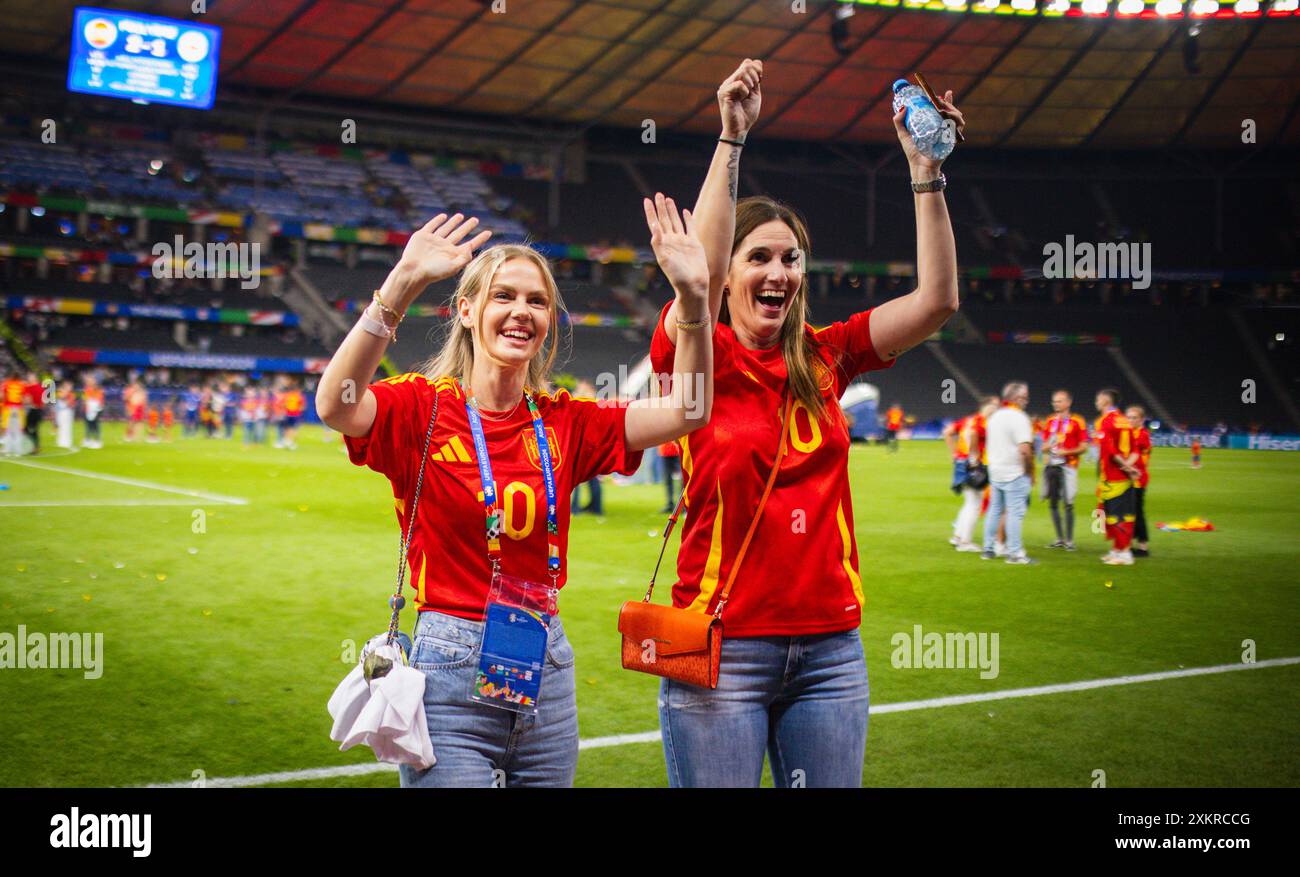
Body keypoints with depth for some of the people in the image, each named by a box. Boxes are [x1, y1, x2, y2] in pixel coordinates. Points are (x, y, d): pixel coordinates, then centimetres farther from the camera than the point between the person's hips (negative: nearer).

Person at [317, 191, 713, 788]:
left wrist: (693, 297, -14)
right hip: (451, 667, -4)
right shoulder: (423, 405, -5)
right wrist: (401, 285, -34)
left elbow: (686, 411, -2)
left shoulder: (564, 422, 6)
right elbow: (335, 406, -26)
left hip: (546, 663, 5)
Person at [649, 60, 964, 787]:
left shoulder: (825, 359, 8)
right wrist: (732, 137, -23)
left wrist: (926, 168, -4)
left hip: (831, 650, 4)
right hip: (723, 650, -4)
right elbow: (700, 275, -23)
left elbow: (938, 299, 2)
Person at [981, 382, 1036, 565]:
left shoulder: (995, 417, 12)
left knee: (994, 510, 15)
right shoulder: (1019, 418, -15)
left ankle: (988, 549, 20)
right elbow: (1025, 449, -21)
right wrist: (1031, 472, -12)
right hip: (1014, 474, -8)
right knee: (1015, 513, -5)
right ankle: (1015, 552, -4)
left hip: (995, 472, 8)